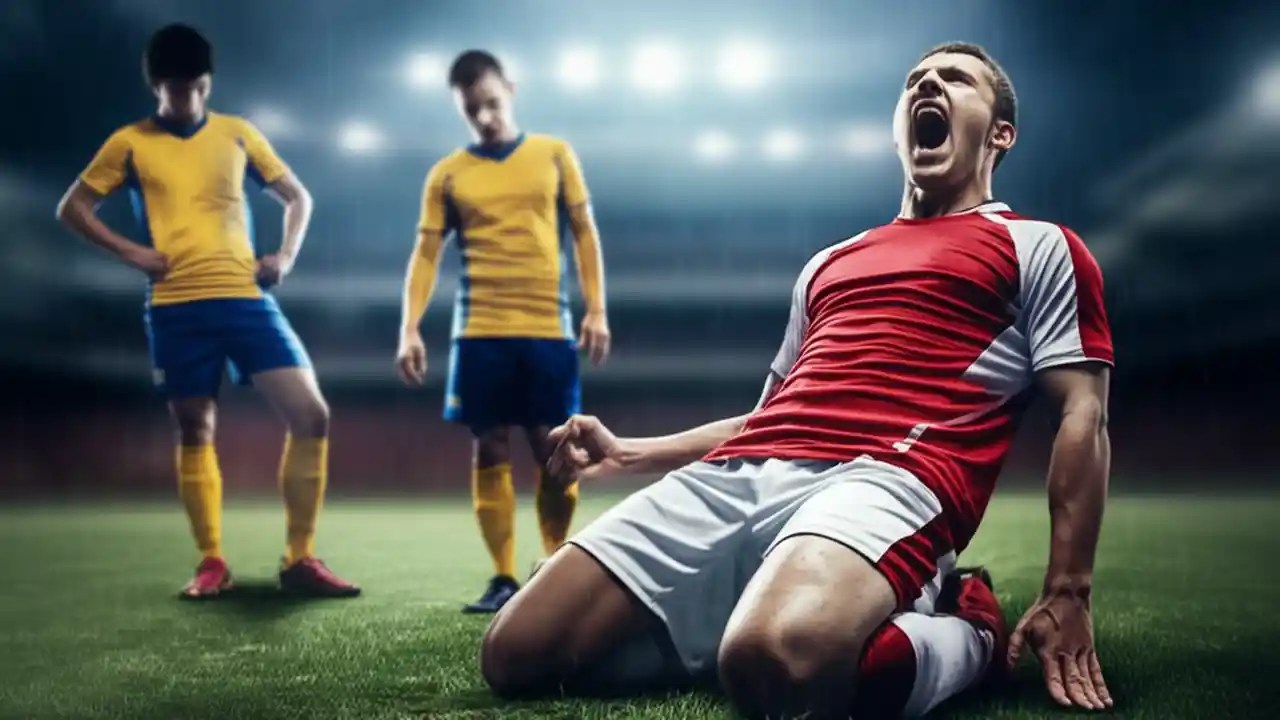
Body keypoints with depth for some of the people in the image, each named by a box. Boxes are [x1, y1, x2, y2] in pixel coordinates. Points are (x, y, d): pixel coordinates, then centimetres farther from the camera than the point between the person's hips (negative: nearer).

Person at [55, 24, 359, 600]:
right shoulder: (130, 143, 7)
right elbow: (71, 209, 12)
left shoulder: (238, 134, 10)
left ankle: (299, 559, -2)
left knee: (310, 413, -11)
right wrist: (127, 251, -1)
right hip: (177, 306, -1)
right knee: (195, 431, 4)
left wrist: (286, 255, 3)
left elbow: (297, 197, 19)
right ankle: (212, 563, 16)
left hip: (245, 297, 1)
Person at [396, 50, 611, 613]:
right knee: (490, 449, 1)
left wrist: (597, 310, 0)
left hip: (548, 328, 0)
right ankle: (504, 578, 9)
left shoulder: (554, 155, 8)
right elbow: (426, 254, 5)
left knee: (553, 447, 2)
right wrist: (409, 329, -6)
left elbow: (584, 233, 9)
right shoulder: (447, 174, 7)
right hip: (479, 331, 0)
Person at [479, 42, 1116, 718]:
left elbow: (1083, 415, 6)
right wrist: (627, 454, 27)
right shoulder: (829, 262, 32)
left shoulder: (1036, 245, 15)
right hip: (735, 472, 6)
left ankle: (961, 633, -8)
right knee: (513, 655, -9)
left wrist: (1067, 595, -6)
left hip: (887, 474, -5)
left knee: (776, 658, -39)